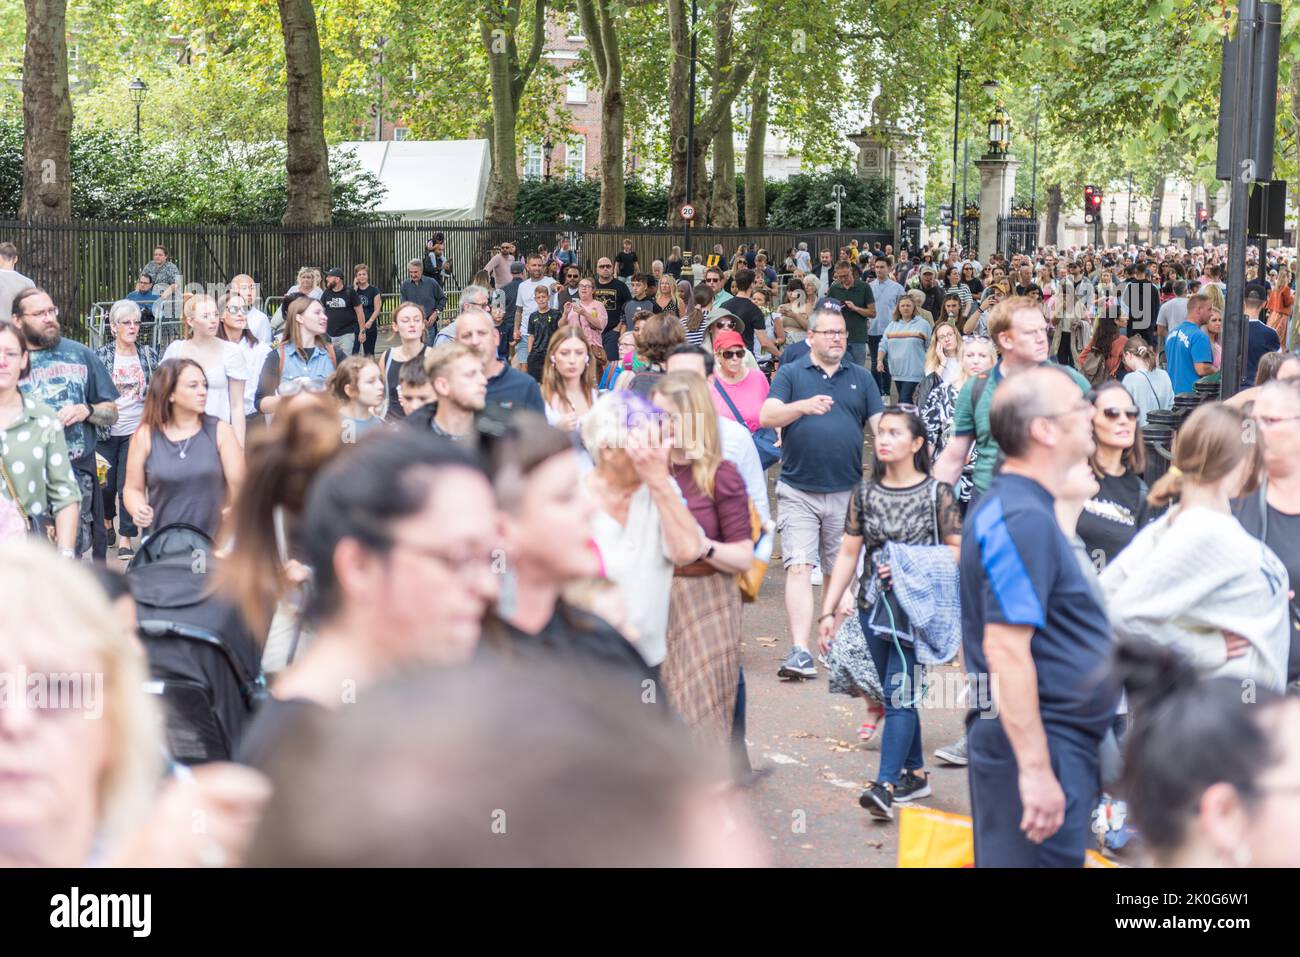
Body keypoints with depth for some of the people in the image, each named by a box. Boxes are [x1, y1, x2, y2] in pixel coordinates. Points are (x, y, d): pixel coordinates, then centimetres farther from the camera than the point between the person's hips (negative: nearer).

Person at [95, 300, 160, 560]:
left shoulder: (148, 354, 2)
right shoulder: (101, 355, -3)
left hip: (137, 431, 1)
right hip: (106, 431, 0)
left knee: (129, 485, -3)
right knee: (106, 483, 6)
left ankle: (126, 537, 7)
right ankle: (107, 520, 36)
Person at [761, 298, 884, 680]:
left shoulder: (861, 377, 13)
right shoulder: (790, 373, 4)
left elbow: (879, 425, 9)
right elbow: (767, 416, -10)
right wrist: (803, 406, -27)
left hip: (847, 490, 3)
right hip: (798, 490, -3)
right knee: (799, 567, -11)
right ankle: (800, 651, -14)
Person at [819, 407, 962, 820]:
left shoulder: (936, 493, -4)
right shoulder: (865, 493, 6)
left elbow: (957, 551, -4)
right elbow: (848, 554, 7)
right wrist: (828, 611, 3)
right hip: (874, 605, 4)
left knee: (899, 693, -12)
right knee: (897, 694, 12)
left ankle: (886, 785, -15)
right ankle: (915, 774, 25)